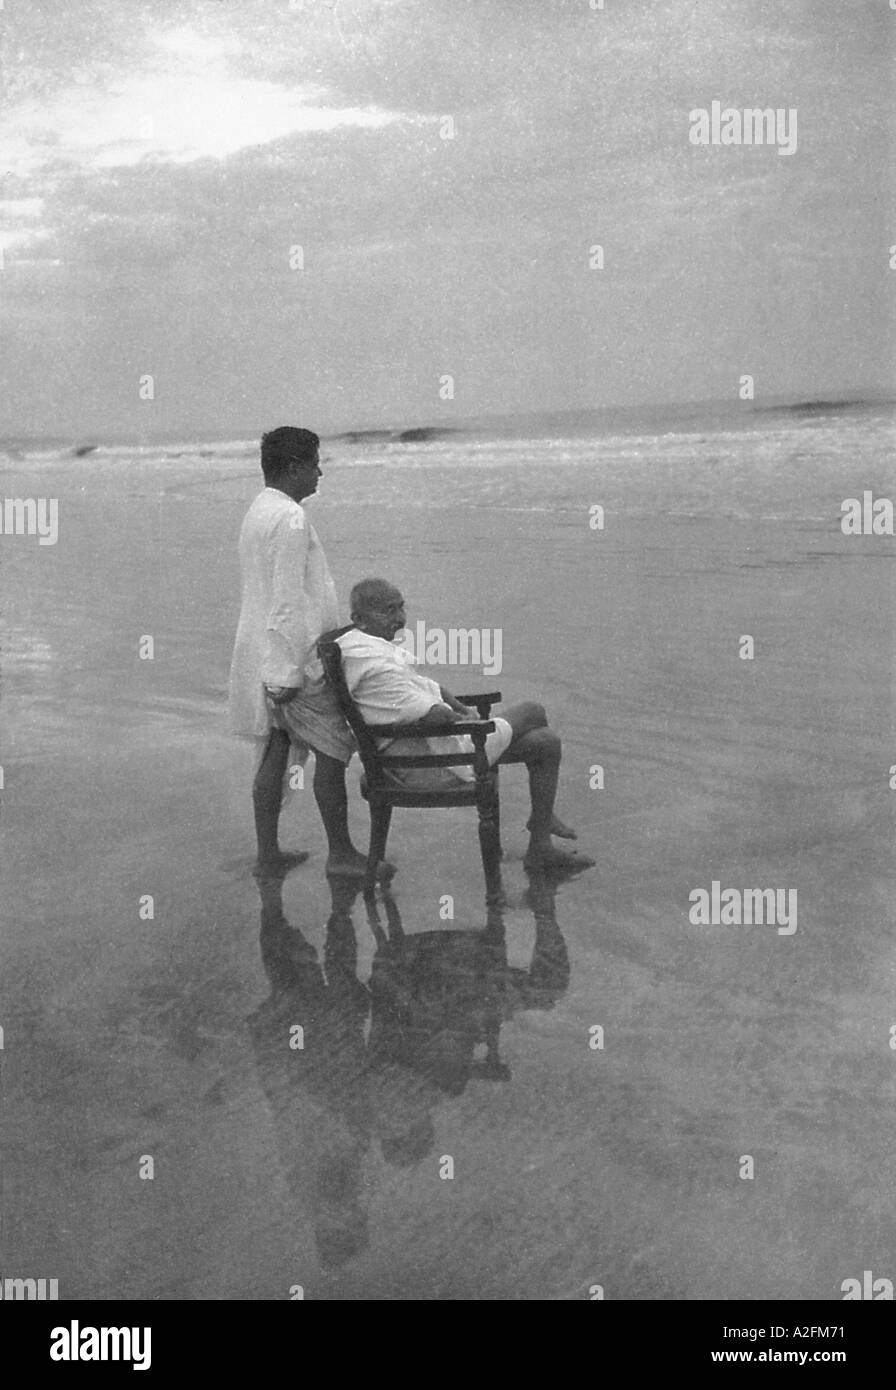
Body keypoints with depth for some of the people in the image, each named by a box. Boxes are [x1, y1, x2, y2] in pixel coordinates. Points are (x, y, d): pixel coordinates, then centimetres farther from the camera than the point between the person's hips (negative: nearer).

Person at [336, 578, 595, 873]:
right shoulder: (375, 663, -25)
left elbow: (425, 687, 19)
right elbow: (432, 717, -26)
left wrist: (464, 710, 7)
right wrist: (465, 719, -7)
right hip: (435, 763, -11)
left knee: (547, 742, 13)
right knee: (533, 712, 5)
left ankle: (540, 848, 25)